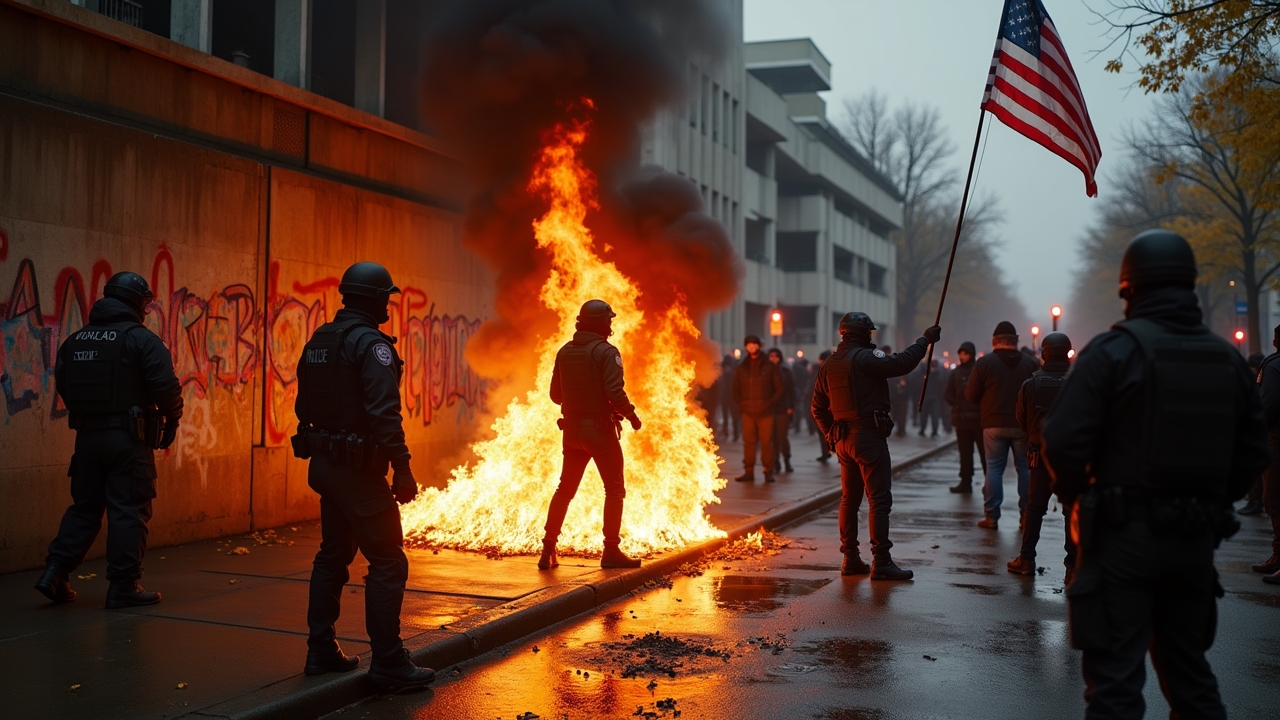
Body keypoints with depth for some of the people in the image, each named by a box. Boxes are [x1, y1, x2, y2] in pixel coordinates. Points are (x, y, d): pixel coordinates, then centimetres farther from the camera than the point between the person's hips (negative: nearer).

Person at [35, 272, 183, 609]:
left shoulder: (74, 340, 10)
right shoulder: (141, 339, -10)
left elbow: (63, 385, 13)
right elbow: (166, 385, -17)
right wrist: (171, 420, -1)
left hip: (87, 435, 6)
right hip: (129, 438, -6)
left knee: (85, 506, 17)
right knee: (129, 509, 1)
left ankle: (56, 572, 11)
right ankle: (124, 587, 4)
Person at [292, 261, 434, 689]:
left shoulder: (317, 342, 12)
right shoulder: (371, 344, -16)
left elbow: (305, 406, 16)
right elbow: (384, 413, -24)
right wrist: (402, 468, -21)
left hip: (325, 463, 9)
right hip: (358, 468, -9)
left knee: (333, 555, 18)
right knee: (388, 562, -4)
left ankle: (321, 652, 25)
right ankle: (389, 664, -3)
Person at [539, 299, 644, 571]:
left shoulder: (564, 352, 7)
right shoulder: (606, 352, -12)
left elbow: (556, 395, 11)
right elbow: (615, 392, -21)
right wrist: (631, 415, -6)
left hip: (572, 427, 6)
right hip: (599, 427, -6)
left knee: (565, 489, 14)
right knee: (614, 489, 5)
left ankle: (548, 549, 13)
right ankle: (611, 551, 3)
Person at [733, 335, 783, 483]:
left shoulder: (770, 367, 5)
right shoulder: (741, 368, 12)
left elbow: (779, 388, 5)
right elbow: (736, 390, 18)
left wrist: (770, 404, -6)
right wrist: (741, 405, 5)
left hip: (765, 412, -2)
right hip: (747, 412, 2)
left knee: (766, 442, -3)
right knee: (748, 442, 2)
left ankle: (768, 472, 3)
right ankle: (749, 472, 6)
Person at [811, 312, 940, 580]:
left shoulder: (829, 364, 11)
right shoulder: (864, 358, -13)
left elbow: (819, 408, 14)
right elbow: (901, 363, -21)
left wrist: (832, 435, 19)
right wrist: (926, 339, -9)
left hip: (843, 439, 8)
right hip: (869, 437, -8)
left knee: (849, 498, 14)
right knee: (879, 499, -5)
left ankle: (851, 559, 18)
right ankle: (881, 562, -6)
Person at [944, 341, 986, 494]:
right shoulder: (956, 373, 9)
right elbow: (948, 395, 10)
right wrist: (957, 405, -3)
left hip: (979, 419, -4)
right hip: (961, 419, 4)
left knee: (985, 452, 2)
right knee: (965, 453, 8)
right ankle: (966, 482, 11)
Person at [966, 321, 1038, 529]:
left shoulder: (984, 363, -5)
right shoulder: (1030, 364, 0)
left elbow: (971, 396, -3)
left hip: (994, 425, -1)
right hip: (1022, 424, 1)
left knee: (994, 467, 4)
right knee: (1025, 468, 9)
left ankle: (992, 516, 2)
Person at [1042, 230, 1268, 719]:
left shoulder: (1114, 349, -11)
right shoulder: (1227, 358, 7)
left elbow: (1063, 441, -16)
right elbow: (1253, 452, 10)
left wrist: (1077, 497, 1)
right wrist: (1210, 503, 17)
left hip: (1124, 533, -6)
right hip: (1197, 539, 6)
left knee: (1115, 680, -1)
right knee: (1189, 670, 21)